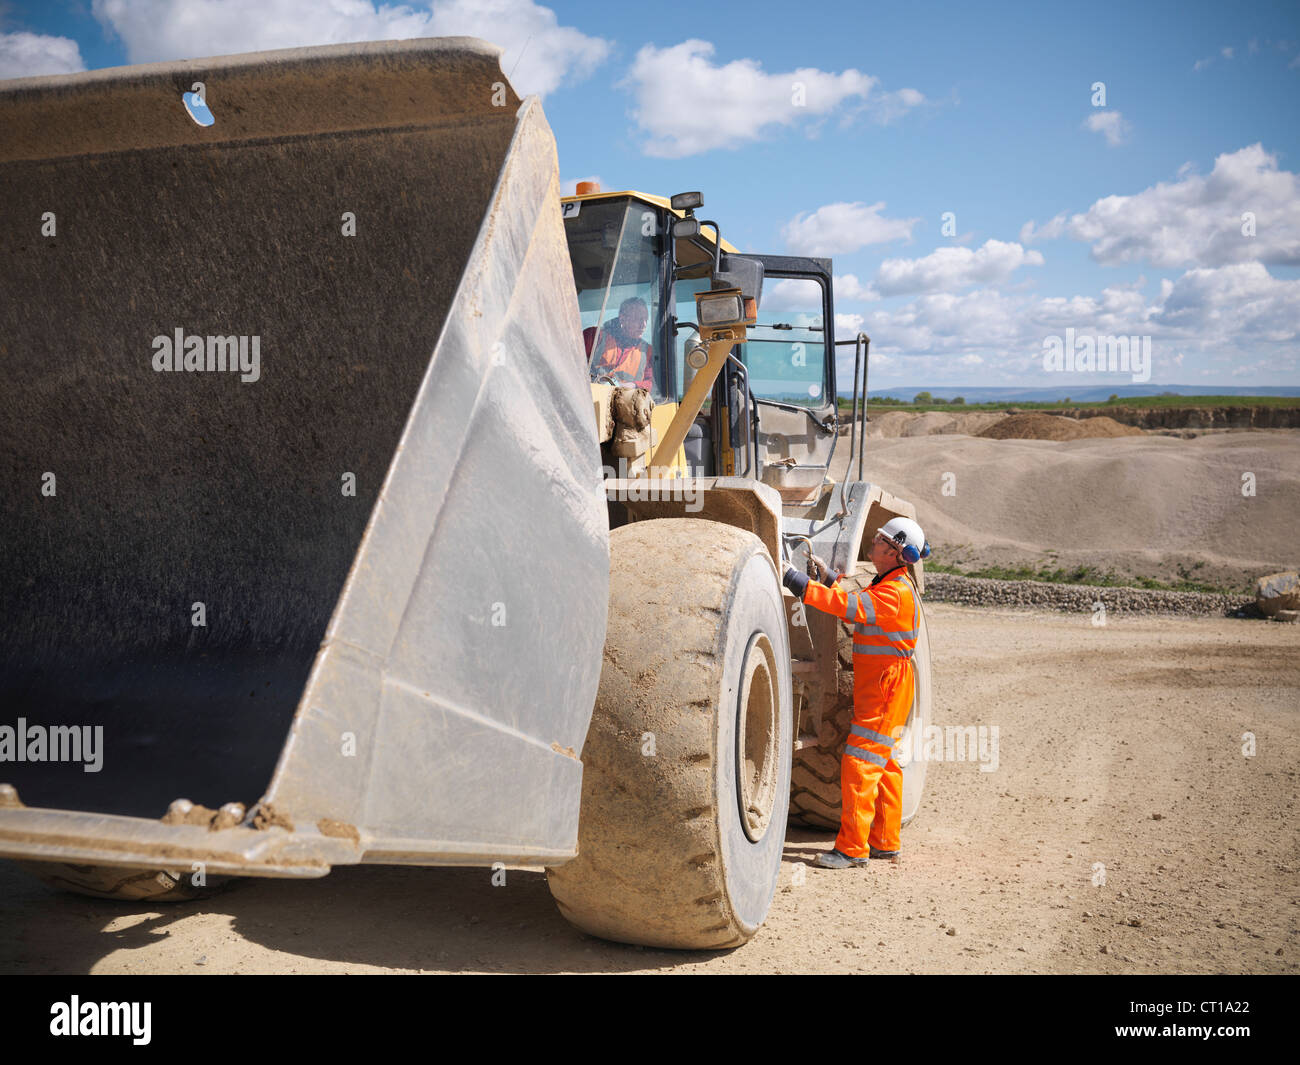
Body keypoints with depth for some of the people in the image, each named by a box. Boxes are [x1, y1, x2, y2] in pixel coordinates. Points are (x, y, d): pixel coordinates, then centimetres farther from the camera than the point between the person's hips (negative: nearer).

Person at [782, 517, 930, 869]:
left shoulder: (896, 593, -19)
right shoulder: (888, 585, 14)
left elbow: (851, 606, -30)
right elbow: (857, 605, 24)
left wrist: (796, 581, -31)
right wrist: (828, 577, 13)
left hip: (885, 691, -10)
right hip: (878, 689, 10)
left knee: (860, 766, -9)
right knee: (884, 766, 14)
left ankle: (852, 848, -6)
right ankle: (884, 842, 23)